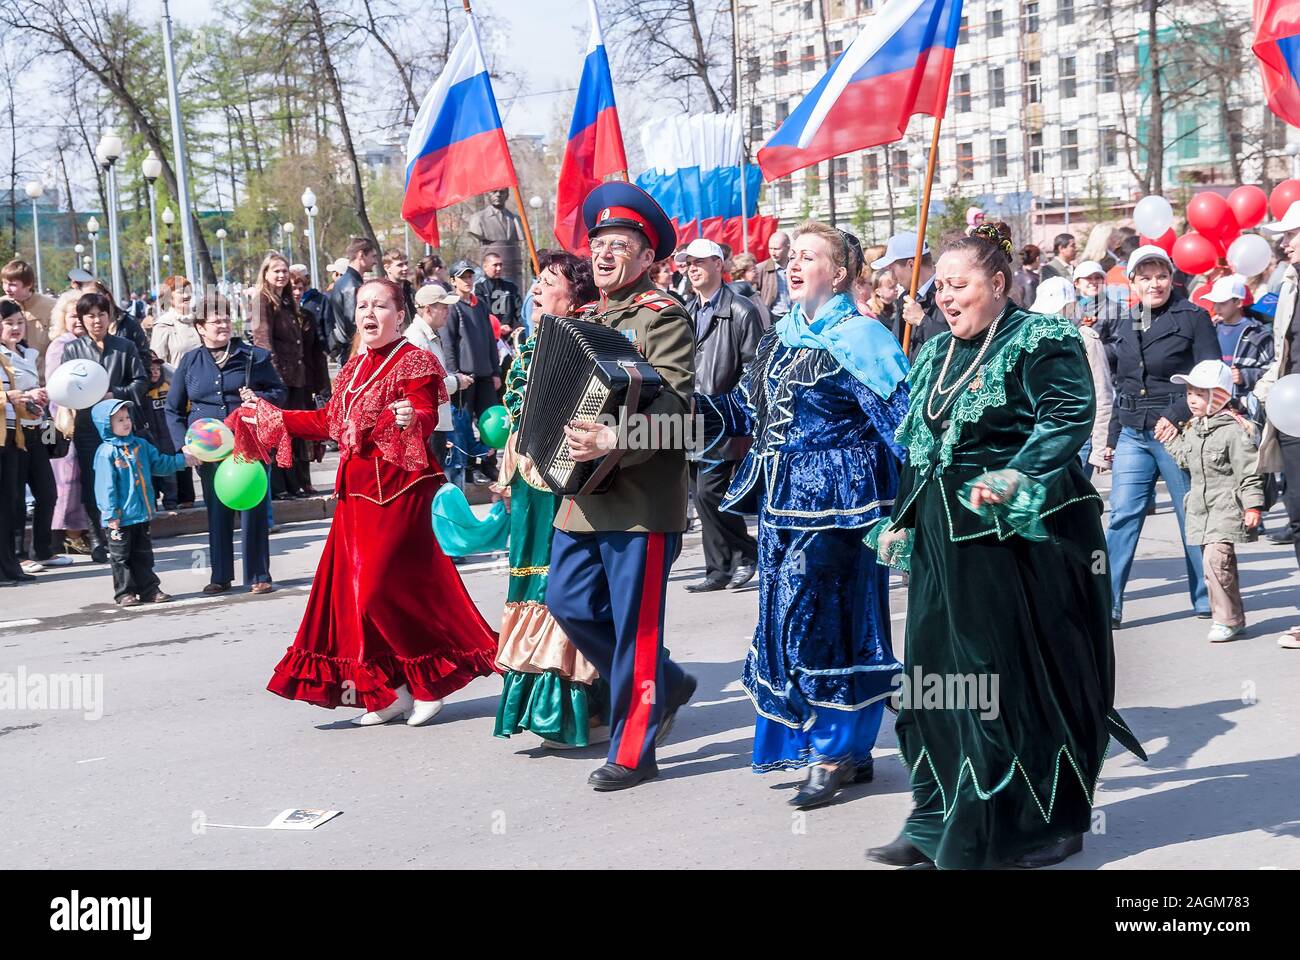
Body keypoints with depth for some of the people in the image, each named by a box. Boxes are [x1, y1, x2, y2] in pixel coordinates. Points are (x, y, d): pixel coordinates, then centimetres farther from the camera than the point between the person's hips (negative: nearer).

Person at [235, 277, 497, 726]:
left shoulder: (414, 362, -8)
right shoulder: (355, 367, 16)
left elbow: (426, 416, -22)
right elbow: (329, 422, 23)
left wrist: (411, 417, -45)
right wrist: (267, 415, 30)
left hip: (399, 492, -8)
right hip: (356, 495, 9)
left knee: (383, 591, -12)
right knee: (353, 591, 7)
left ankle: (431, 682, 6)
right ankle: (388, 693, 16)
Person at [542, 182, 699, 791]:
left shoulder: (663, 317, -8)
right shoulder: (586, 319, 17)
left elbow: (673, 403, -21)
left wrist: (611, 441, -33)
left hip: (640, 496, -8)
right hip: (585, 493, 8)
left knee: (634, 625, -1)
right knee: (568, 601, 8)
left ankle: (631, 751, 10)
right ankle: (665, 685, 28)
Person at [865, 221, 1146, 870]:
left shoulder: (1041, 341, -8)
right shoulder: (937, 355, 15)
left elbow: (1070, 416, -22)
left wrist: (1015, 475, -35)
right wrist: (900, 519, 17)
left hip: (1023, 535, -7)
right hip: (947, 537, 7)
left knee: (1027, 677, 1)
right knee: (938, 676, 8)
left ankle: (1053, 821, 17)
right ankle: (940, 823, 17)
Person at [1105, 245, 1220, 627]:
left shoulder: (1193, 317, -4)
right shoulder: (1126, 328, 13)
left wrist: (1177, 416, -20)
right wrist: (1113, 437, 20)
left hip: (1177, 433, -5)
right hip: (1133, 436, 5)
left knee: (1193, 518, 5)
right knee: (1122, 518, -2)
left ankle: (1206, 599, 19)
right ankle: (1107, 605, -2)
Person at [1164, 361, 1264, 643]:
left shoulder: (1234, 430, -12)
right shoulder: (1192, 429, 11)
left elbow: (1249, 471, -13)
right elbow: (1185, 459, 25)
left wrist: (1253, 505, -16)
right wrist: (1170, 439, 17)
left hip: (1227, 509, -8)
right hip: (1201, 509, 8)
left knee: (1216, 559, -19)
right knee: (1215, 562, 12)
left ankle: (1228, 619, -9)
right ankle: (1233, 616, 23)